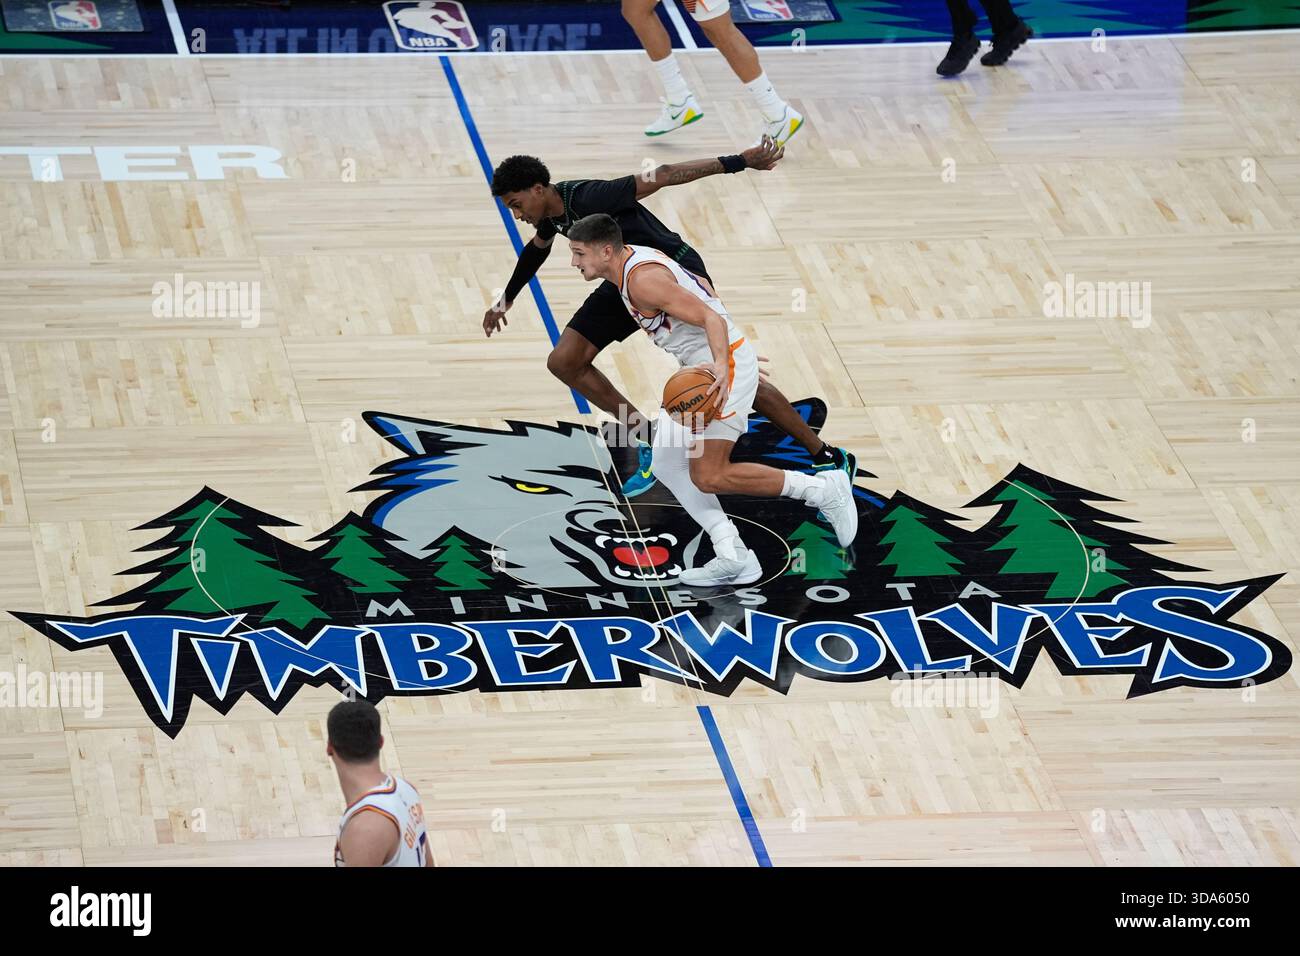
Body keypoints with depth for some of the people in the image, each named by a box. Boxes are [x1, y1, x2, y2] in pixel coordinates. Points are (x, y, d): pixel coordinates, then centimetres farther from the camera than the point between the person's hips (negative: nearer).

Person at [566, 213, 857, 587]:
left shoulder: (643, 279, -22)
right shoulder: (634, 260, 9)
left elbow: (712, 318, -28)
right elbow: (701, 284, 22)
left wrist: (721, 365, -45)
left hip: (726, 364, -11)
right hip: (700, 365, 11)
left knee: (709, 477, -12)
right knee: (668, 464, 7)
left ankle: (823, 489, 0)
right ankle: (734, 559, 4)